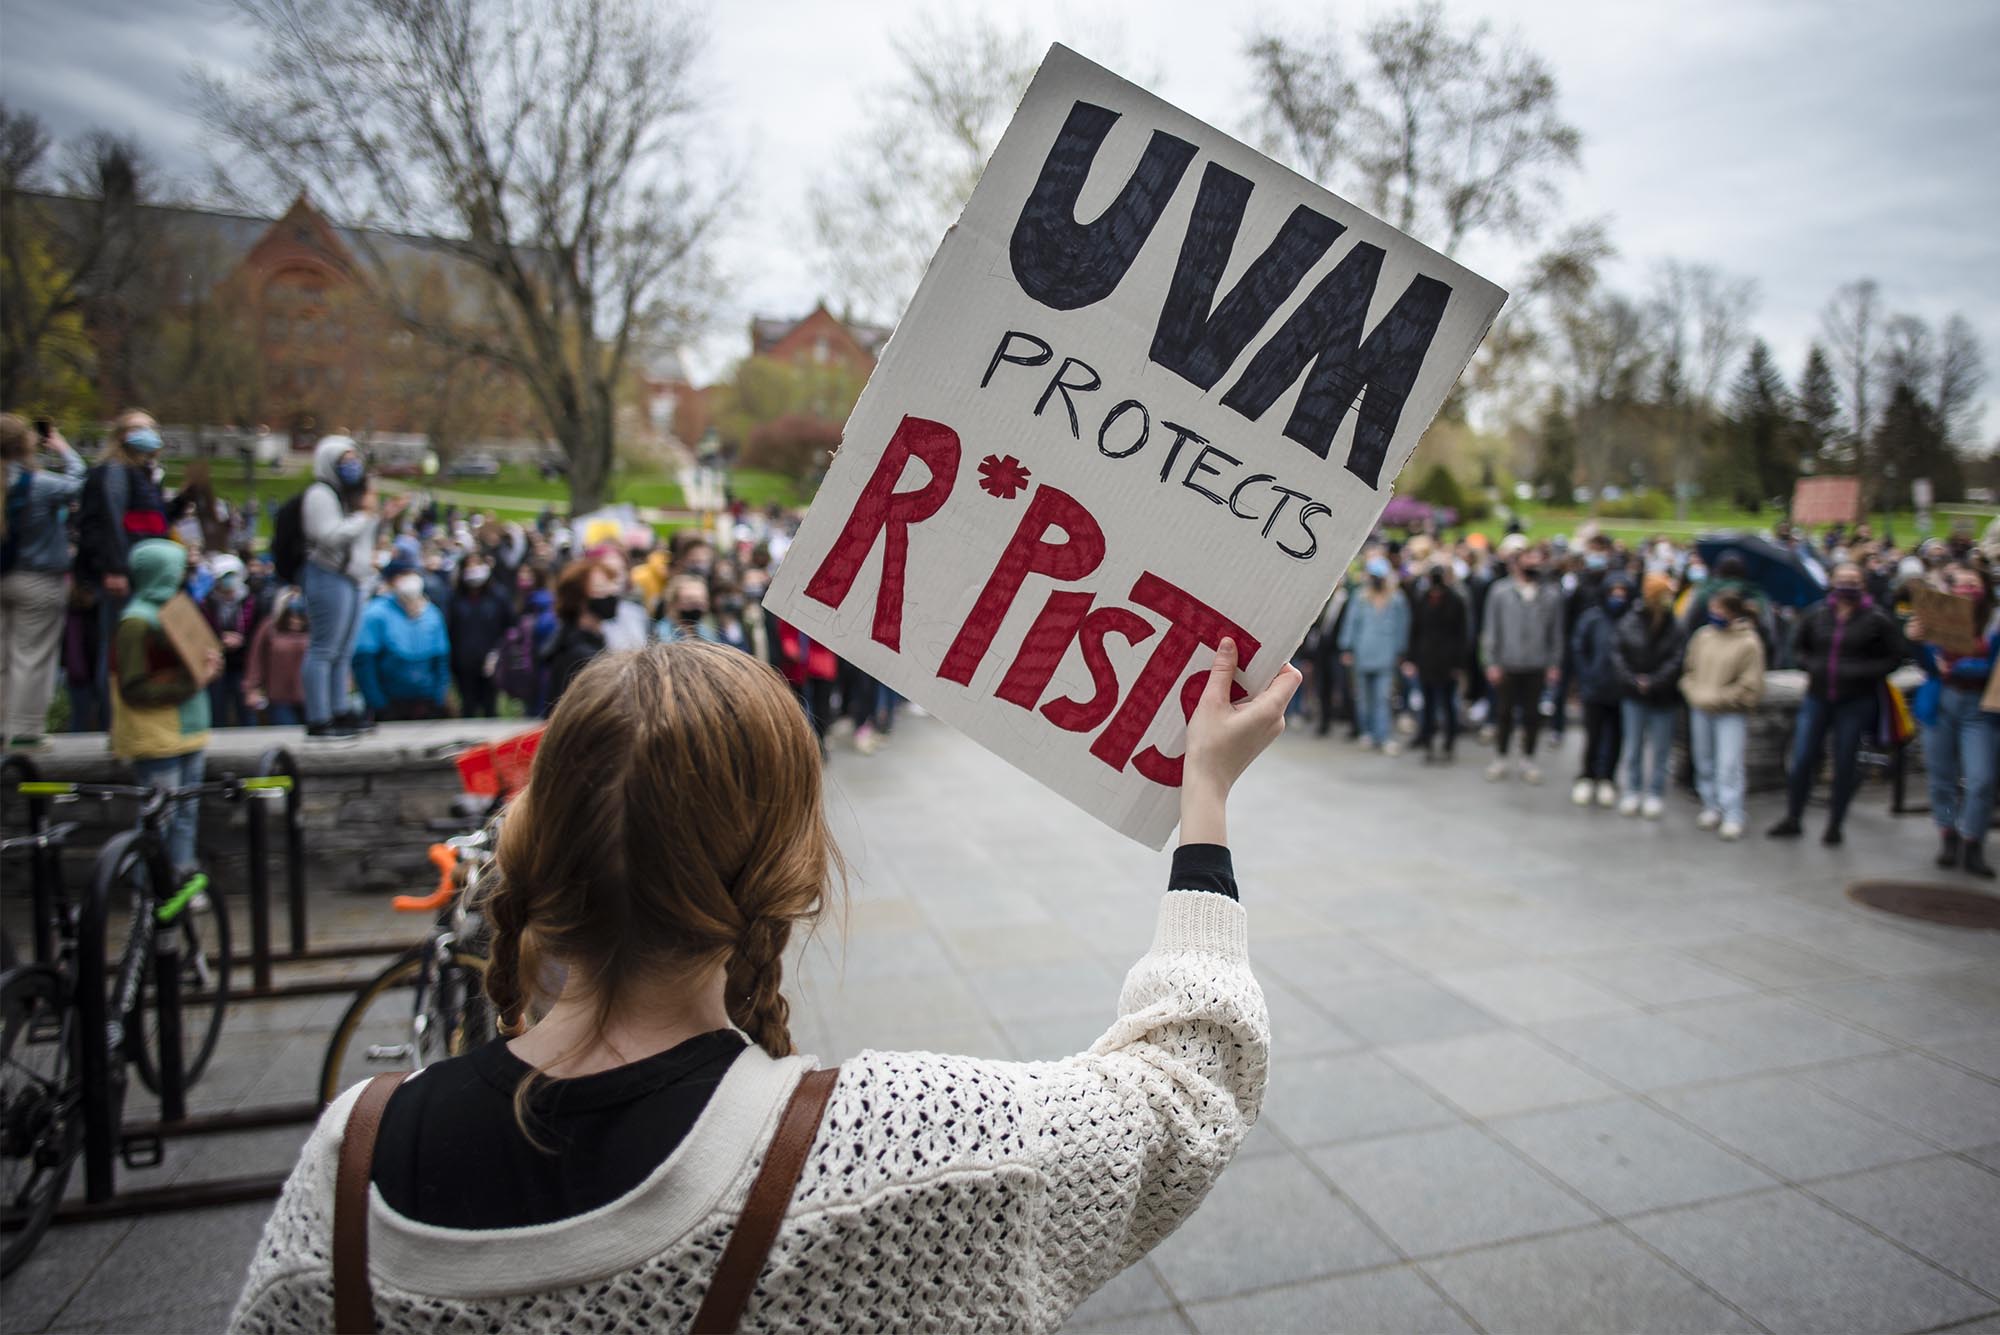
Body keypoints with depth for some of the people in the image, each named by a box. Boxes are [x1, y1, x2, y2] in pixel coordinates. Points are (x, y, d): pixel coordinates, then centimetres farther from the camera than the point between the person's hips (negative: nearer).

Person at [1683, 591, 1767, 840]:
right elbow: (1689, 670, 13)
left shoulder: (1749, 643, -11)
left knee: (1729, 765, -9)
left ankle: (1733, 816, -1)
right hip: (1700, 711, 5)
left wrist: (1717, 698, -11)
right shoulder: (1703, 636, 3)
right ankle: (1711, 807, 27)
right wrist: (1695, 694, -1)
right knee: (1704, 762, 13)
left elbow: (1751, 686, -11)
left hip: (1731, 714, -5)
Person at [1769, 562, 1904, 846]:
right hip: (1817, 697, 2)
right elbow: (1798, 647, 14)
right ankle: (1793, 819, 17)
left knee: (1845, 765, 6)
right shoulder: (1817, 614, 1)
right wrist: (1811, 666, -3)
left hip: (1855, 702, -2)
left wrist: (1863, 672, -14)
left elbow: (1893, 658, -1)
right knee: (1801, 760, 2)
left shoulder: (1877, 619, -5)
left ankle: (1835, 825, 19)